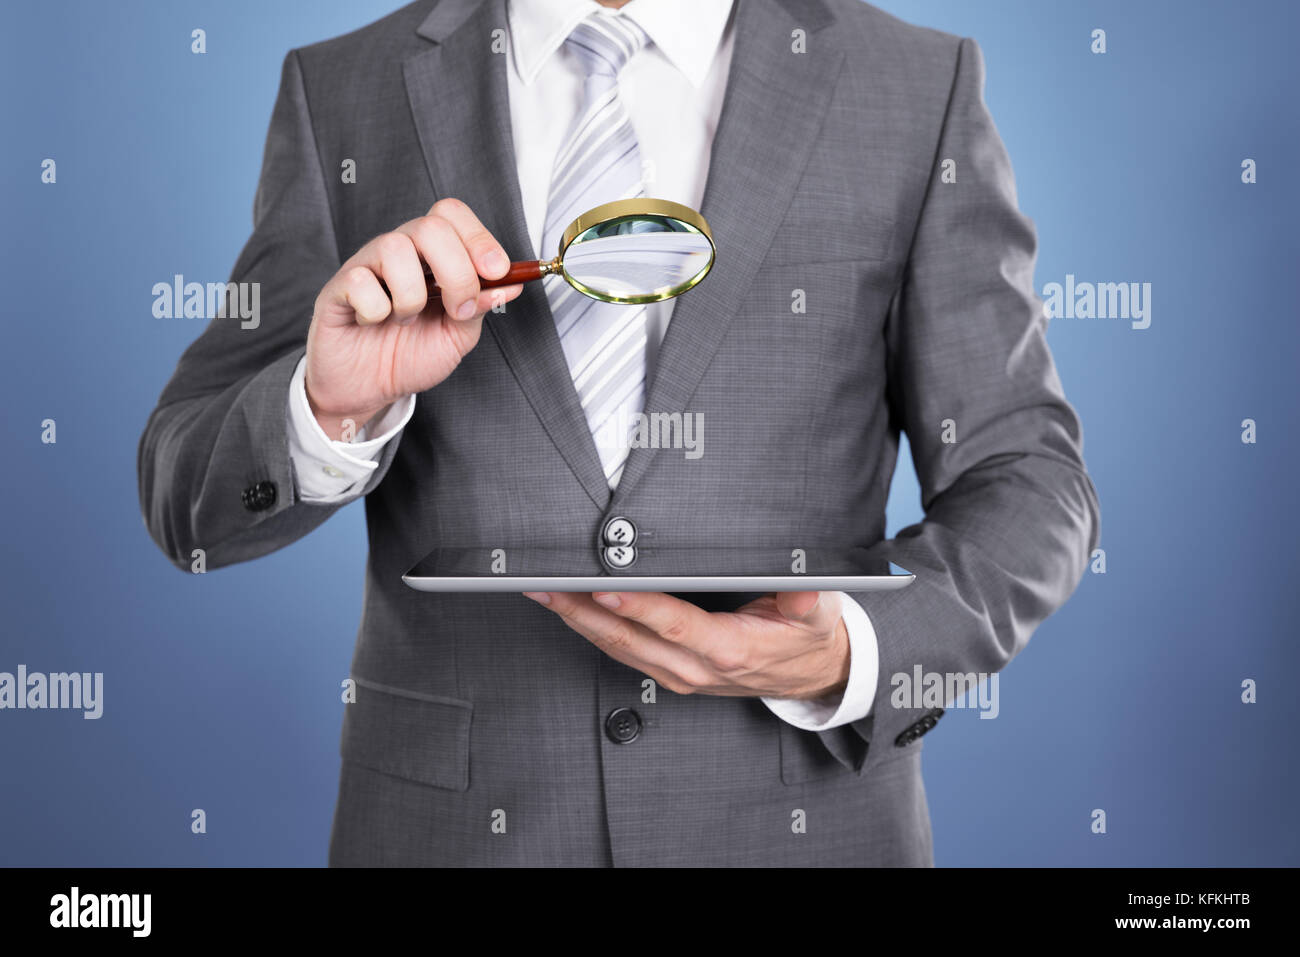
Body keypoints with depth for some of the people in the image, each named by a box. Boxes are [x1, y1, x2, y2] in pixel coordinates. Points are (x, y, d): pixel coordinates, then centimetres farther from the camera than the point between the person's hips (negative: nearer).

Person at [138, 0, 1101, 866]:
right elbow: (188, 500, -1)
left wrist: (849, 658, -19)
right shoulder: (340, 96, -2)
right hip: (454, 819, 1)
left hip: (796, 820, 0)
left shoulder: (921, 89, -3)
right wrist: (331, 406, -22)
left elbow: (1026, 475, -1)